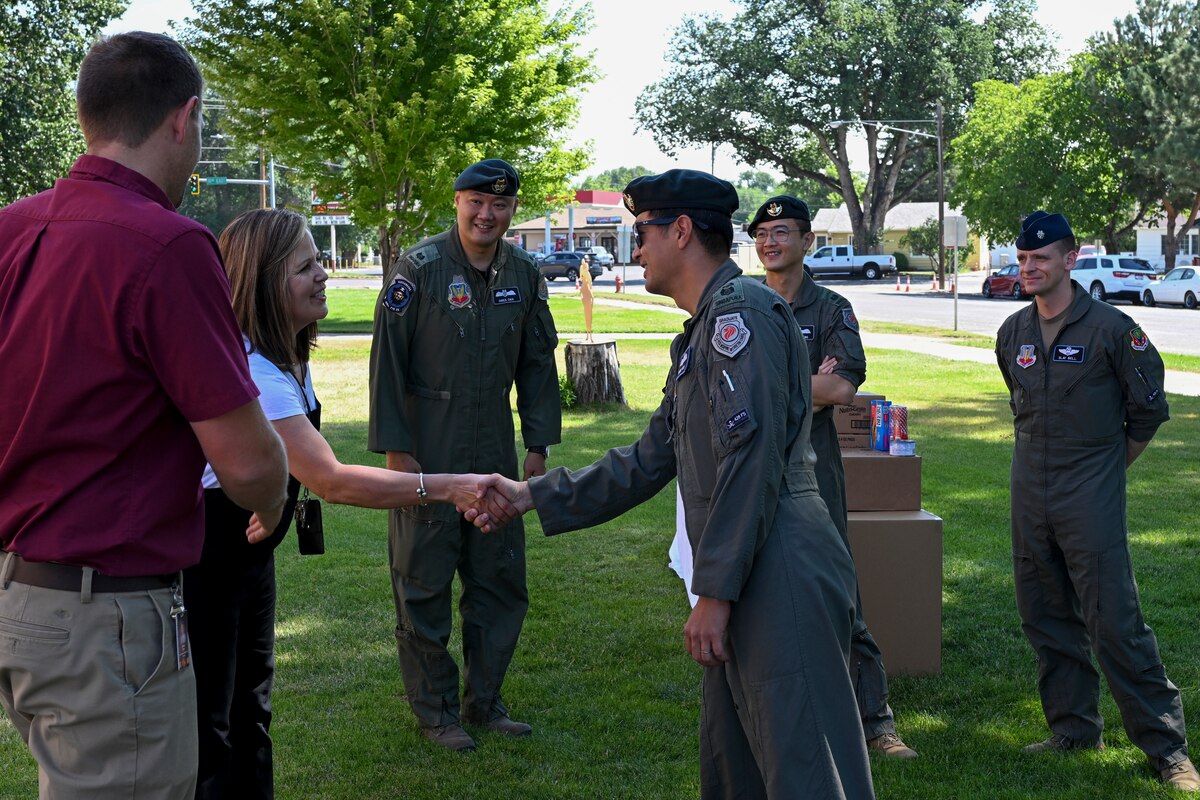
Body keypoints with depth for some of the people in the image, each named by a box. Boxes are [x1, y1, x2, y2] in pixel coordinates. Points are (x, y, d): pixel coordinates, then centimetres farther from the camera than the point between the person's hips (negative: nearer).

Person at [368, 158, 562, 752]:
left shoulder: (524, 276, 6)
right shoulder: (419, 269, -9)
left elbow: (538, 364, 13)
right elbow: (387, 362, -9)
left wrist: (538, 446, 9)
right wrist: (395, 449, -12)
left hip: (495, 459, 5)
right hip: (427, 458, -5)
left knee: (501, 582, 10)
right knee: (424, 587, 4)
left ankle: (484, 701, 26)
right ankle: (435, 711, 18)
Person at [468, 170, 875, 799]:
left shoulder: (741, 309, -9)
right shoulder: (702, 333, 24)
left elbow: (752, 458, -19)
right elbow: (649, 462, 25)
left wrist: (715, 591, -19)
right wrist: (531, 496, 22)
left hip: (783, 577, -11)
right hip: (750, 591, 11)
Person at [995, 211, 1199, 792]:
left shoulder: (1110, 328, -9)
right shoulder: (1013, 333, 7)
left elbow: (1149, 407, 1)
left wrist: (1110, 463, 7)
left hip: (1090, 496, -6)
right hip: (1030, 489, 6)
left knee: (1114, 623, -8)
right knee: (1046, 617, 11)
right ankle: (1074, 728, 23)